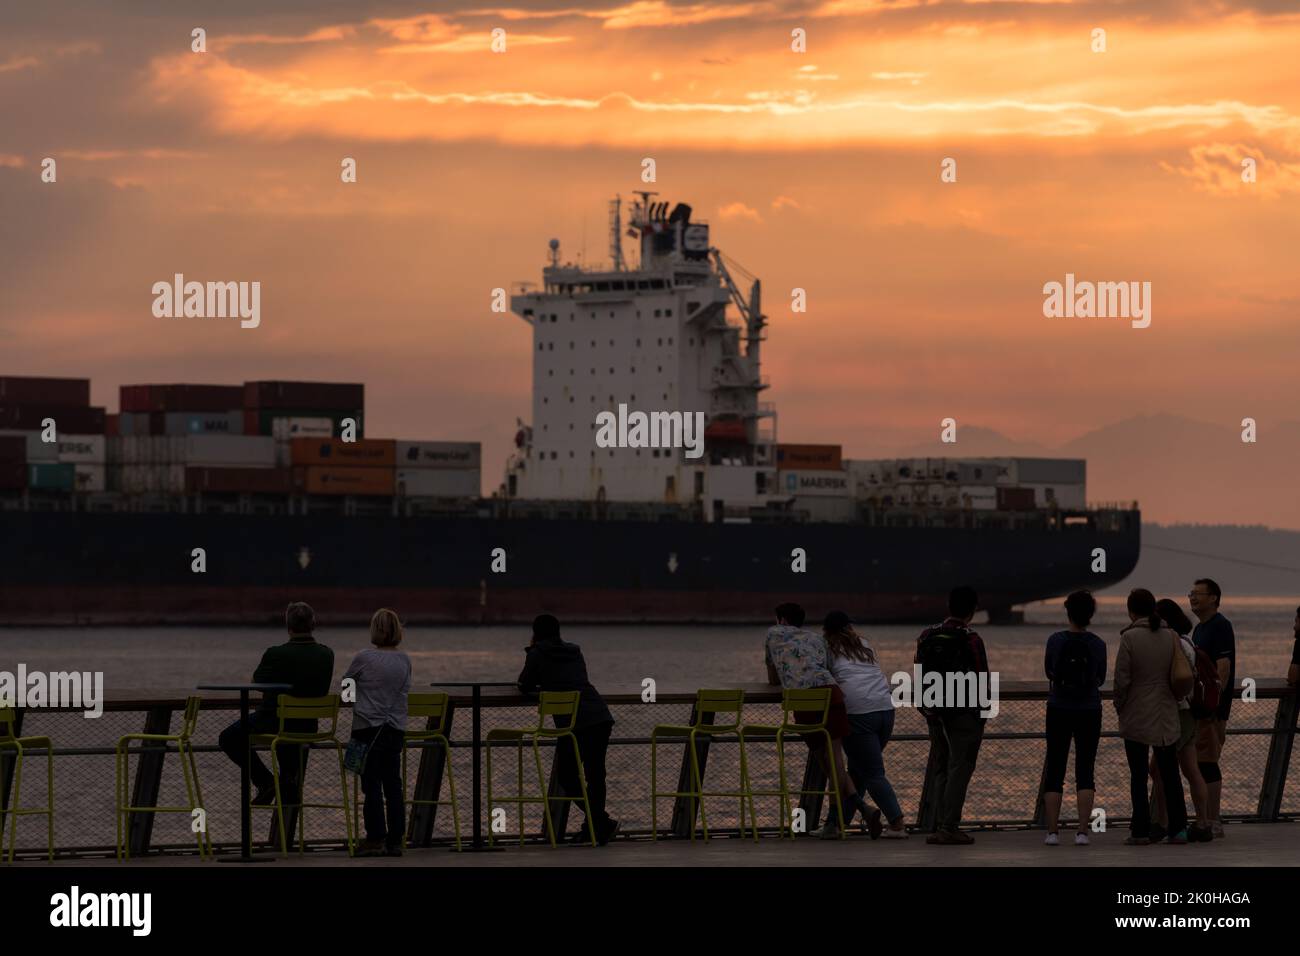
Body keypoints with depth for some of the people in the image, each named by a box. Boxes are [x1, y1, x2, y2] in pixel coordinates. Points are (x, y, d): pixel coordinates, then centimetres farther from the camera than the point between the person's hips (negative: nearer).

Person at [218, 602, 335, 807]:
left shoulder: (276, 654, -23)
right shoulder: (326, 655, -10)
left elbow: (258, 680, -4)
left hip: (272, 723, -4)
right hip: (307, 726, 5)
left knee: (228, 739, 19)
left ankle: (265, 781, 8)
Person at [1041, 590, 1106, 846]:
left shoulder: (1055, 641, -7)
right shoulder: (1097, 645, -7)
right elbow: (1101, 679, 8)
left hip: (1059, 711, 0)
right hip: (1089, 712, 0)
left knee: (1054, 772, 7)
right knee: (1085, 772, 4)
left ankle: (1052, 832, 3)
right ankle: (1082, 831, -5)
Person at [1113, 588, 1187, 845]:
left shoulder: (1130, 637, -12)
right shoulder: (1171, 636, 1)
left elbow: (1122, 678, -12)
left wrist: (1120, 707, 2)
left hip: (1136, 715, -4)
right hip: (1166, 715, 4)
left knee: (1138, 775, 3)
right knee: (1169, 773, 10)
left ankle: (1141, 830, 4)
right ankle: (1178, 828, 8)